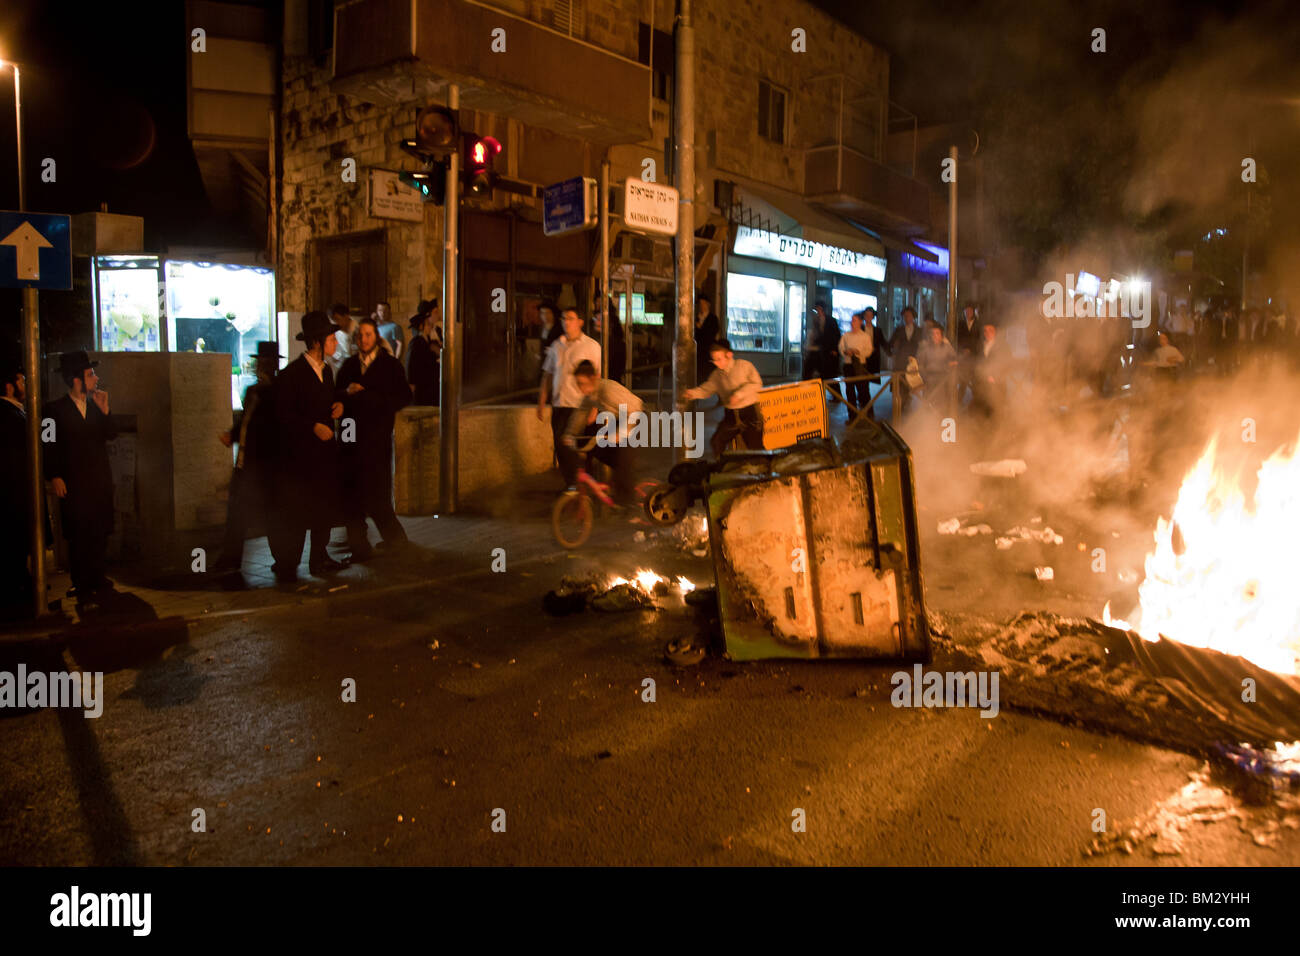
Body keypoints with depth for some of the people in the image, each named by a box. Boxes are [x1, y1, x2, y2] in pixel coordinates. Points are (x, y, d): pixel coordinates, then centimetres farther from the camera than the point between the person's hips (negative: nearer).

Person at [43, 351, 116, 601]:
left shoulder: (97, 406, 9)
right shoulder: (55, 410, -5)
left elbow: (111, 435, 1)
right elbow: (48, 447, -5)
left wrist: (104, 410, -10)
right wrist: (54, 476, -11)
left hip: (100, 480, 5)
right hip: (74, 483, -5)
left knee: (100, 533, 9)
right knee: (79, 536, 1)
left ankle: (97, 577, 21)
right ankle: (82, 585, 9)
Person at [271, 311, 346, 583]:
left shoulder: (325, 370, 13)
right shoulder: (292, 373, -13)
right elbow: (283, 415, -15)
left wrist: (338, 407, 3)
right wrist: (313, 426, -21)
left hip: (325, 450, 8)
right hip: (300, 452, -8)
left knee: (325, 507, 11)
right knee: (296, 512, -3)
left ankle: (319, 559, 23)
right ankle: (286, 566, 8)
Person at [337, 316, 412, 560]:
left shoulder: (391, 365, 2)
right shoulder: (349, 365, 14)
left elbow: (404, 397, -3)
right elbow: (336, 395, 13)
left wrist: (370, 398, -10)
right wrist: (347, 392, -9)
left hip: (377, 438, -4)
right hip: (351, 438, 4)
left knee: (375, 493, -5)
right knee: (351, 494, 3)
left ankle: (394, 535, 15)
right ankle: (358, 547, 13)